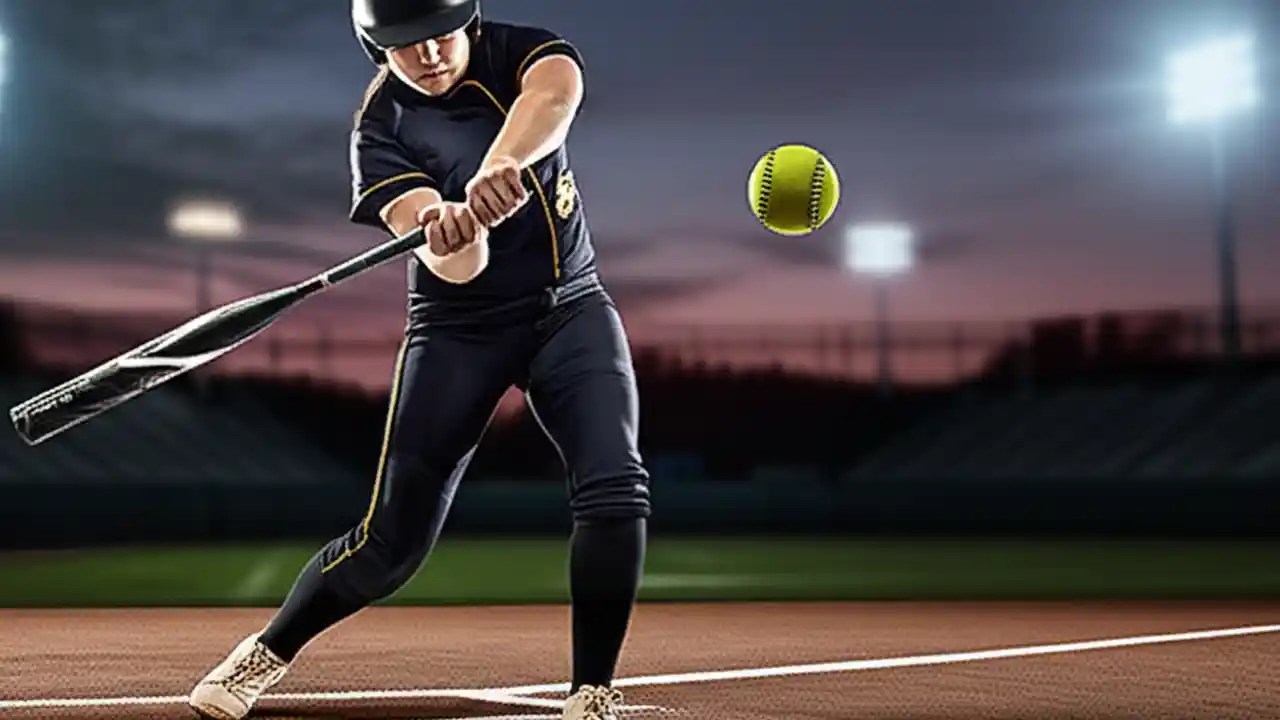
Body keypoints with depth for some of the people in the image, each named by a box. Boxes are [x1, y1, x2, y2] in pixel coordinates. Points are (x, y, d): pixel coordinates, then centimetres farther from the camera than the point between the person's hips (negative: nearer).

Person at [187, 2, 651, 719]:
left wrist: (500, 165, -55)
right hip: (461, 329, -2)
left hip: (573, 308, 2)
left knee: (617, 490, -20)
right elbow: (456, 268, -27)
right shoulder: (382, 127, -12)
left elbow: (557, 90, -35)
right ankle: (267, 653, 23)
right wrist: (453, 235, -51)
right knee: (394, 540, -2)